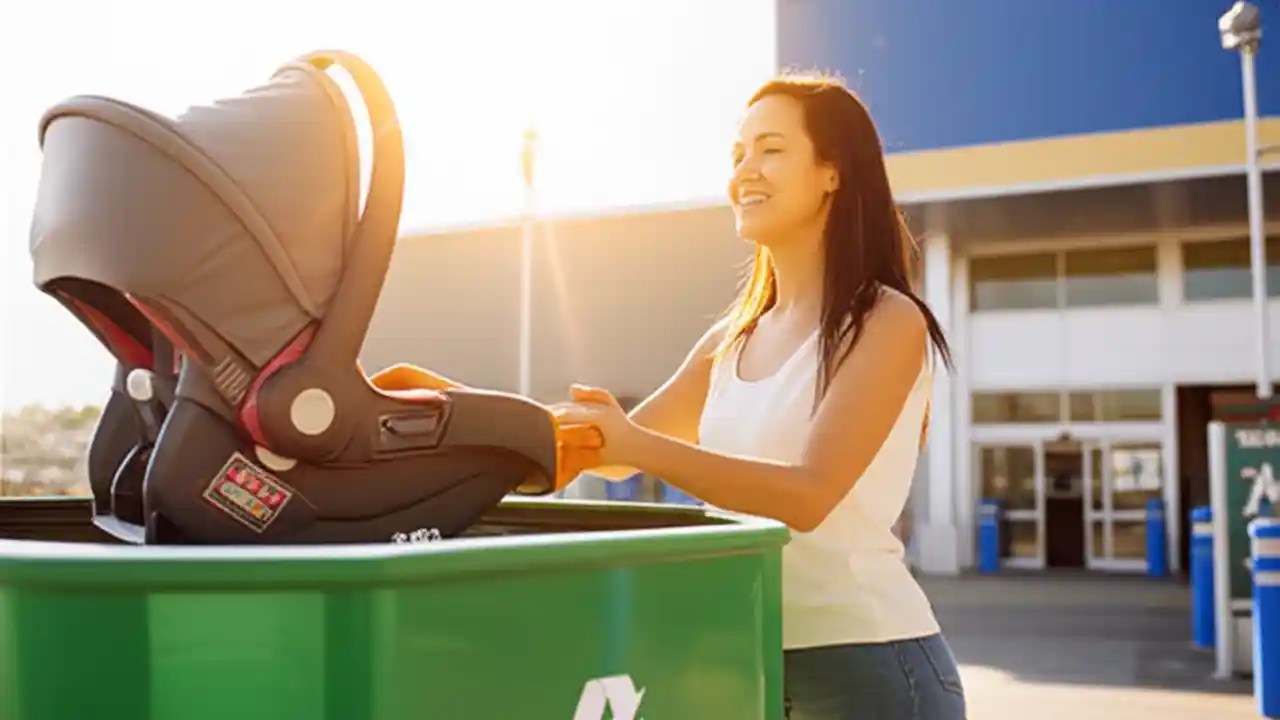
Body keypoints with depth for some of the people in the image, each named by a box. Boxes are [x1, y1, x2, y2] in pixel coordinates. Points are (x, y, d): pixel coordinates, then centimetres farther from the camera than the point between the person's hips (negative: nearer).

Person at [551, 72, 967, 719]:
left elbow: (809, 493, -22)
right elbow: (624, 445, 12)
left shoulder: (889, 322, -11)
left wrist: (637, 447, -30)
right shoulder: (732, 340, 10)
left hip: (867, 660, -6)